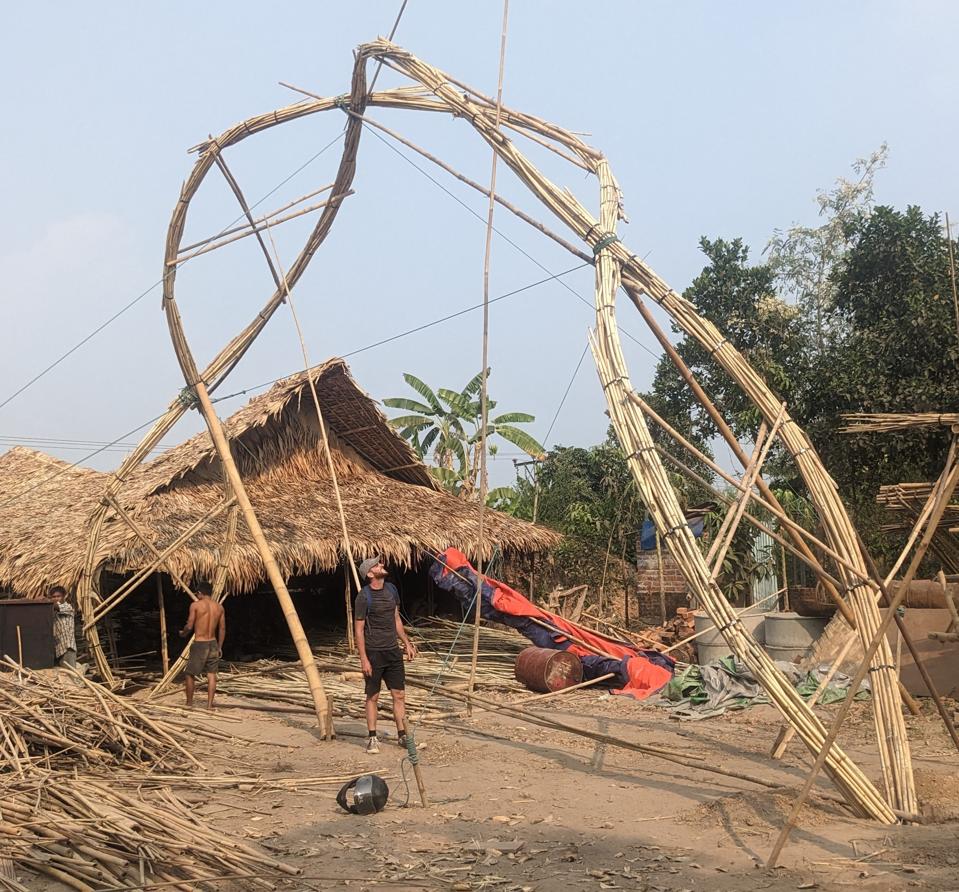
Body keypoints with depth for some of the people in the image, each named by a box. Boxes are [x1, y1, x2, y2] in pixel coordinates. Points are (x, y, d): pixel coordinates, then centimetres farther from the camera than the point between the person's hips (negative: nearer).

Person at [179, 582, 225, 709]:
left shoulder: (195, 605, -9)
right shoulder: (219, 607, 5)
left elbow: (189, 626, -10)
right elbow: (222, 629, 8)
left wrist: (182, 633, 12)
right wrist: (219, 647, 17)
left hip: (199, 644, -4)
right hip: (213, 643, 4)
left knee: (190, 674, 10)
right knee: (211, 674, 7)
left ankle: (189, 703, 18)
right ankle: (209, 704, 4)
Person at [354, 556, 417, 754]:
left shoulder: (391, 589, 6)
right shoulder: (364, 597, -12)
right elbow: (359, 630, -10)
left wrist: (406, 643, 14)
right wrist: (363, 659, -15)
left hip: (393, 650, 5)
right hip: (373, 652, -5)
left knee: (399, 695, 6)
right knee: (372, 697, 4)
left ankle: (402, 735, 14)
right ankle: (372, 739, 12)